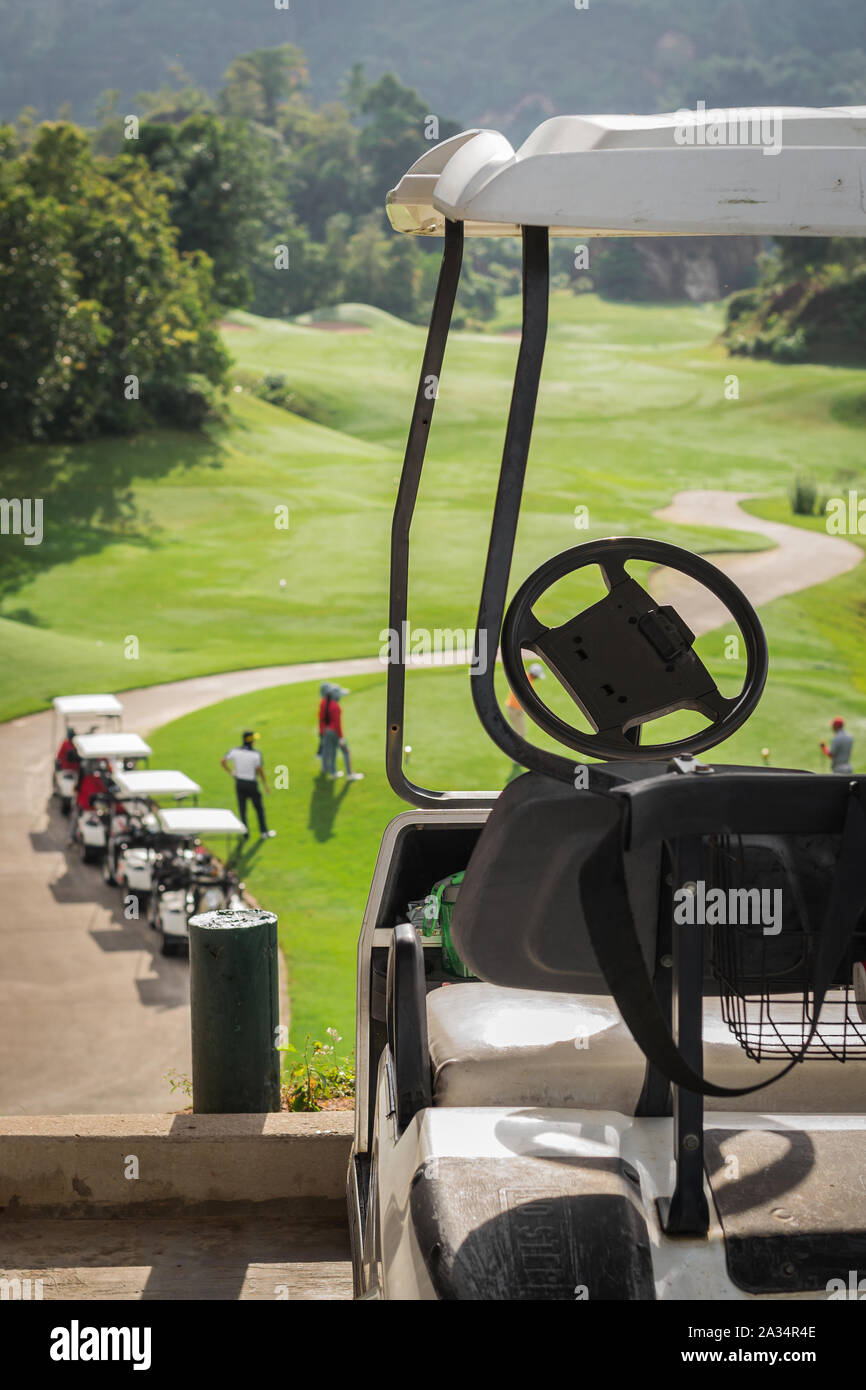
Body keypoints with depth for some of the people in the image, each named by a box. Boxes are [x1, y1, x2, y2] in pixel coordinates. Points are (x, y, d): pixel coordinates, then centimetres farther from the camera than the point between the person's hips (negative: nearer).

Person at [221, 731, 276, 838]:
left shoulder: (234, 751, -9)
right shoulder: (256, 754, -18)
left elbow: (223, 762, -7)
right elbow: (260, 771, -15)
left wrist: (231, 772, 9)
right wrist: (265, 784, -1)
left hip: (239, 783, 3)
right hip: (251, 784, -3)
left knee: (242, 808, 12)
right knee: (259, 808, 12)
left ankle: (245, 831, 15)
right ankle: (263, 832, 19)